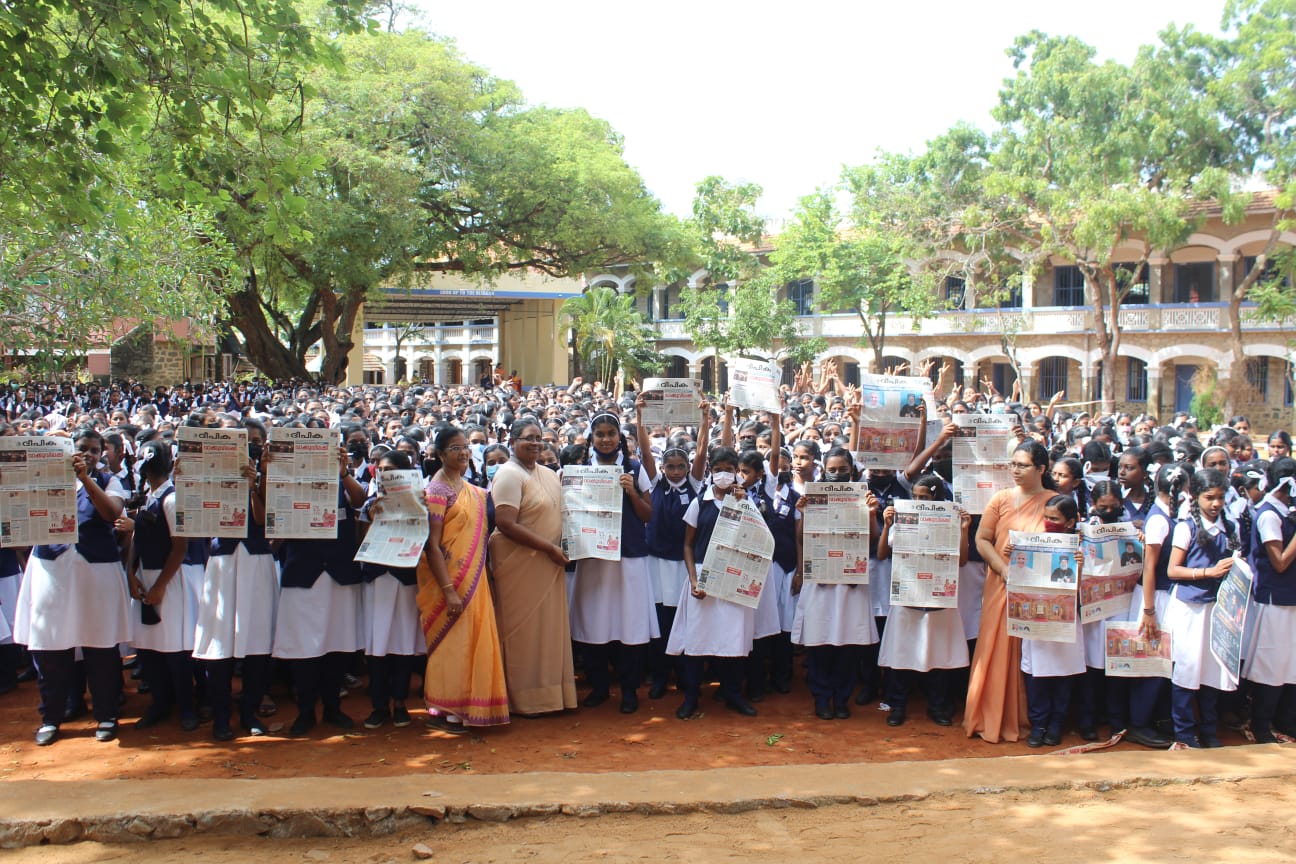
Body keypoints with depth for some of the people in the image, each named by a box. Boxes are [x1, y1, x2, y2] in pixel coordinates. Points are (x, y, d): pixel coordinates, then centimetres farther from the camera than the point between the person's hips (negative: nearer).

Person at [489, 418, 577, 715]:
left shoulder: (548, 474, 13)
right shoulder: (509, 475, -12)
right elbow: (505, 524, -22)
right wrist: (549, 548, -20)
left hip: (547, 566, 8)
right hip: (520, 565, -8)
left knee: (548, 629, 12)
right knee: (524, 631, 1)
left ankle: (549, 693, 22)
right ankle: (525, 699, 11)